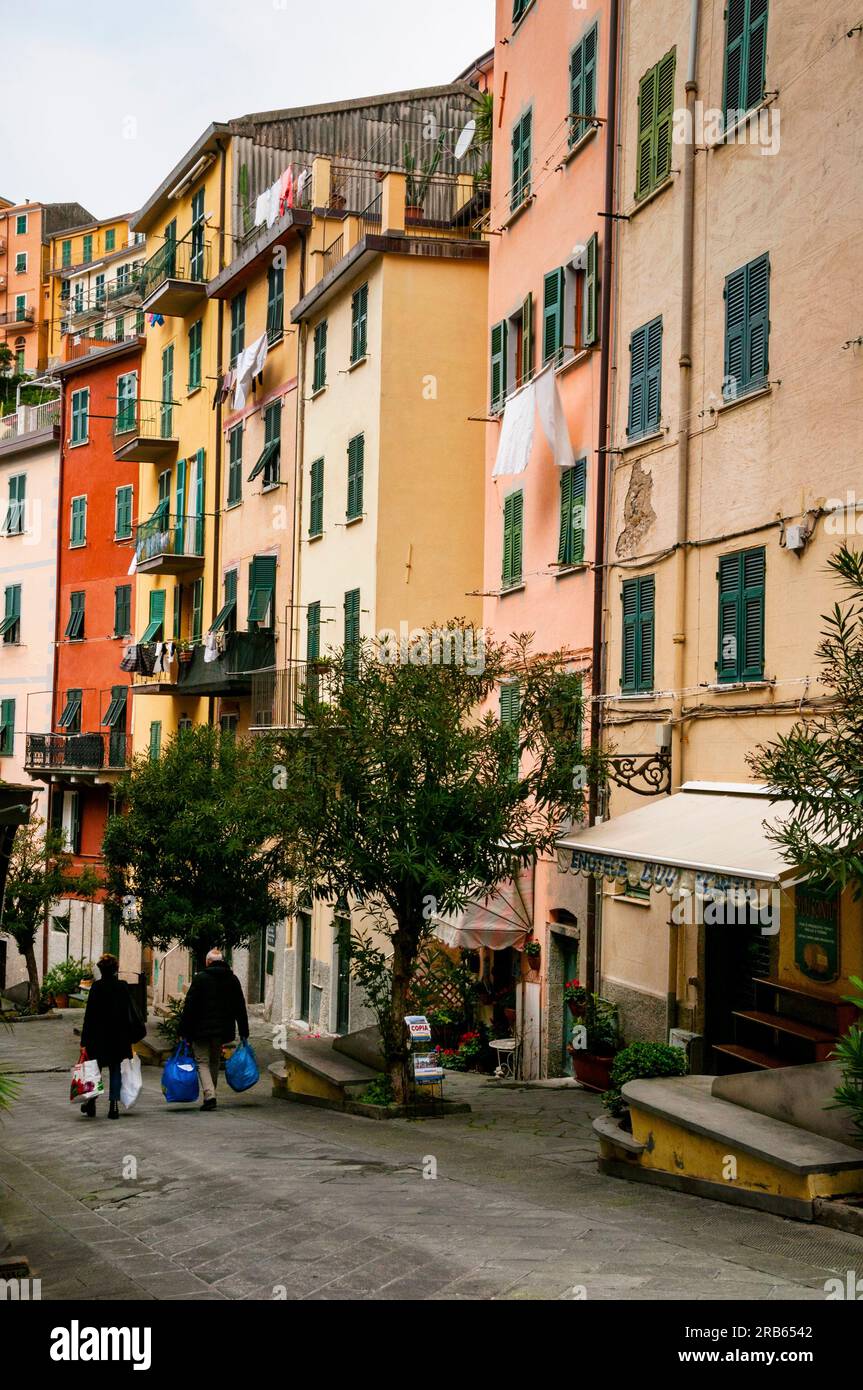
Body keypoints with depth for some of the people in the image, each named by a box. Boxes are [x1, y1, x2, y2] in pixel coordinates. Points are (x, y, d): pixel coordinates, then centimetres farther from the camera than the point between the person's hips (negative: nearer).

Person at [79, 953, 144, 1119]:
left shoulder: (96, 987, -10)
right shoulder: (123, 986, -3)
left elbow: (89, 1015, -9)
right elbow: (131, 1012, 2)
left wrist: (85, 1041, -6)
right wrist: (138, 1030, 14)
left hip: (98, 1036, -2)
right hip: (119, 1037, 2)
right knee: (115, 1071, 7)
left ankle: (91, 1103, 16)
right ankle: (114, 1105, 1)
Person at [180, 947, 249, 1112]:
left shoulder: (201, 978, -6)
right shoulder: (233, 979, 7)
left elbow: (189, 1006, -9)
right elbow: (240, 1008, 10)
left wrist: (184, 1031, -6)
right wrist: (244, 1033, 15)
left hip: (201, 1029, -4)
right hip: (222, 1030, 4)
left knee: (202, 1062, 0)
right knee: (215, 1062, 18)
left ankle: (209, 1095, -17)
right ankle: (210, 1095, 21)